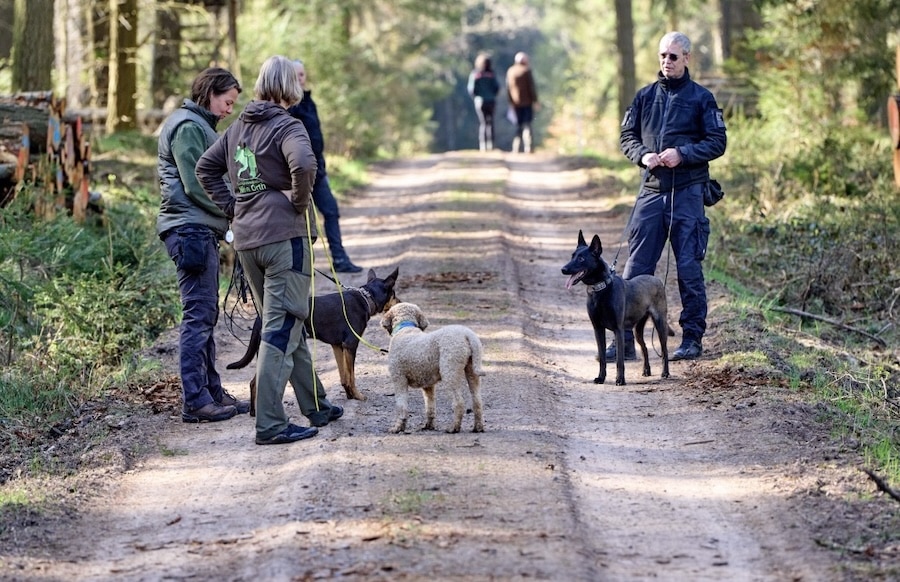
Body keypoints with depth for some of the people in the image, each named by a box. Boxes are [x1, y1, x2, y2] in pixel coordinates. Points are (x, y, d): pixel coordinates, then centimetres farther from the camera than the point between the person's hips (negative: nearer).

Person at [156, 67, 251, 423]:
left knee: (206, 314, 13)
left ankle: (212, 393, 20)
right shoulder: (188, 126, -11)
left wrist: (229, 218, 7)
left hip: (201, 229, 11)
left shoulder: (199, 125, 21)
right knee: (198, 316, -10)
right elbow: (195, 185, -17)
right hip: (191, 229, -11)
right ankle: (195, 401, -10)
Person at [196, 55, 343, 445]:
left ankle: (316, 407, 30)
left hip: (246, 241, 8)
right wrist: (300, 201, -13)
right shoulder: (287, 127, -11)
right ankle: (270, 424, -8)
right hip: (284, 237, -7)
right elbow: (304, 164, -30)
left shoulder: (238, 127, 11)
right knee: (281, 330, -5)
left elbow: (206, 169, 18)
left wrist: (231, 207, 14)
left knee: (286, 325, 18)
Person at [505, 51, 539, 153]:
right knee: (527, 124, -1)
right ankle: (527, 147, -9)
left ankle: (515, 148, 7)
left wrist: (511, 101, 16)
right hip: (527, 102, -4)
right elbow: (531, 87, -11)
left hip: (515, 103, 4)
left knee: (518, 125, 11)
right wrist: (535, 100, -6)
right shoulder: (526, 70, -10)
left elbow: (508, 88, 9)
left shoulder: (510, 71, 6)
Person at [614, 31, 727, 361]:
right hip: (651, 191, 3)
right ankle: (625, 339, 4)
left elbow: (717, 142, -2)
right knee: (635, 269, 1)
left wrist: (682, 154, -15)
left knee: (689, 268, 0)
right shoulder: (645, 96, 11)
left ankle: (692, 338, 9)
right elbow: (627, 136, 13)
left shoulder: (701, 98, 2)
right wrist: (644, 156, -7)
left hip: (688, 194, -3)